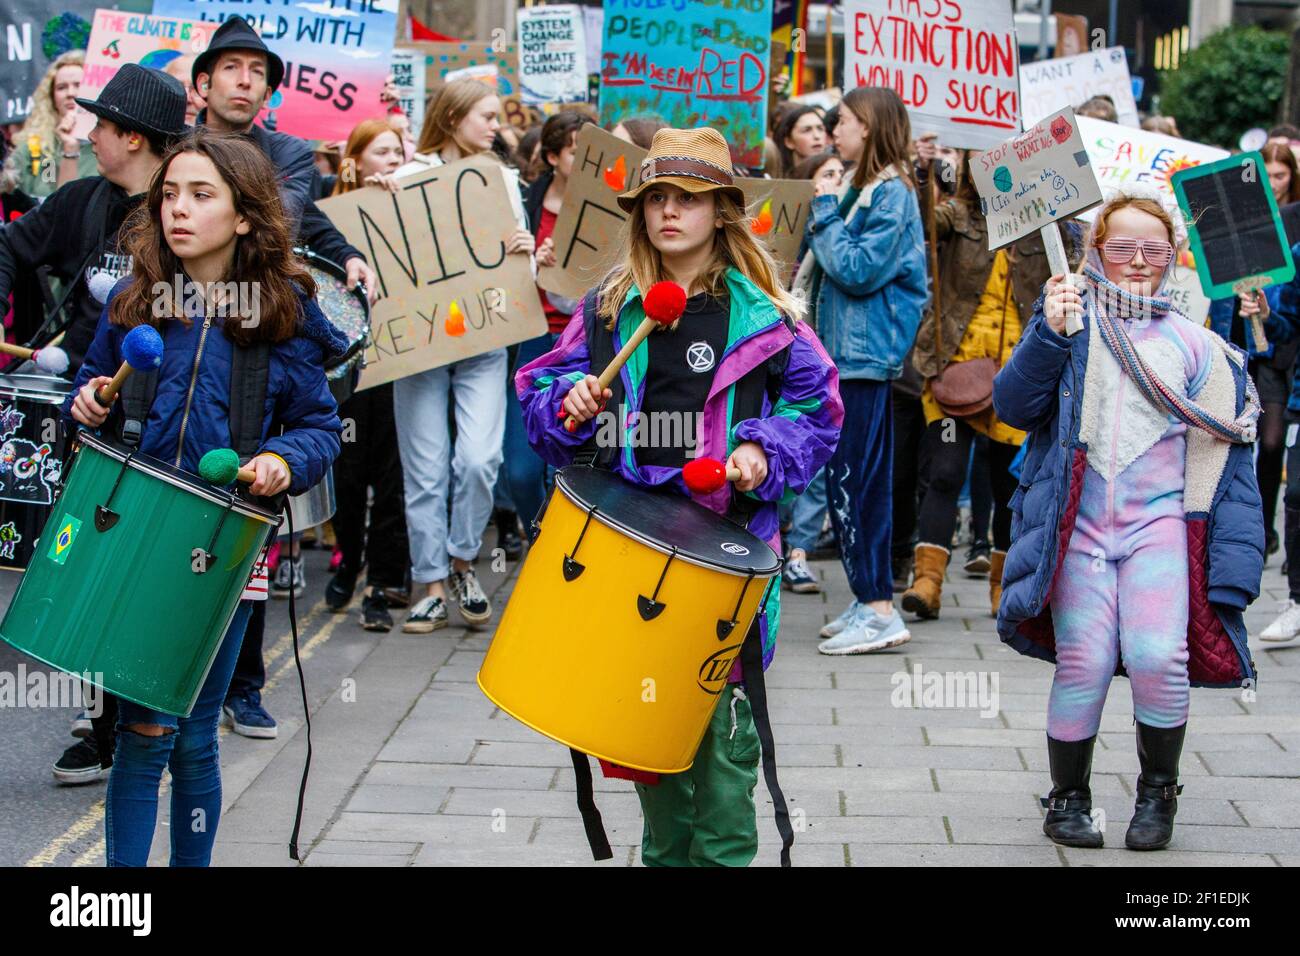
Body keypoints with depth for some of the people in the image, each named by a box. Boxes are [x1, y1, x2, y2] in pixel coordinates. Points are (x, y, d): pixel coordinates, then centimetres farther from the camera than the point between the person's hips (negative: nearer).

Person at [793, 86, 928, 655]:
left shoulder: (892, 193, -12)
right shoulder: (859, 188, 17)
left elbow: (858, 271, -20)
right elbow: (825, 265, 20)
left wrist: (826, 213, -11)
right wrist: (823, 215, 6)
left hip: (867, 353, -10)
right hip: (847, 351, 10)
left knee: (852, 479, -10)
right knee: (856, 479, 12)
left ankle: (879, 610, -7)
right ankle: (869, 602, 17)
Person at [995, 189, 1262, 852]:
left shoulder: (1194, 344, 13)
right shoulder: (1073, 323, 9)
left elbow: (1225, 445, 12)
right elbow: (1013, 407, -2)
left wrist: (1232, 560, 4)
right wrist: (1049, 333, -14)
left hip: (1160, 522, 1)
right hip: (1079, 525, 0)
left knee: (1157, 656, -16)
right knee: (1084, 662, -10)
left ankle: (1157, 792, 9)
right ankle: (1068, 798, 13)